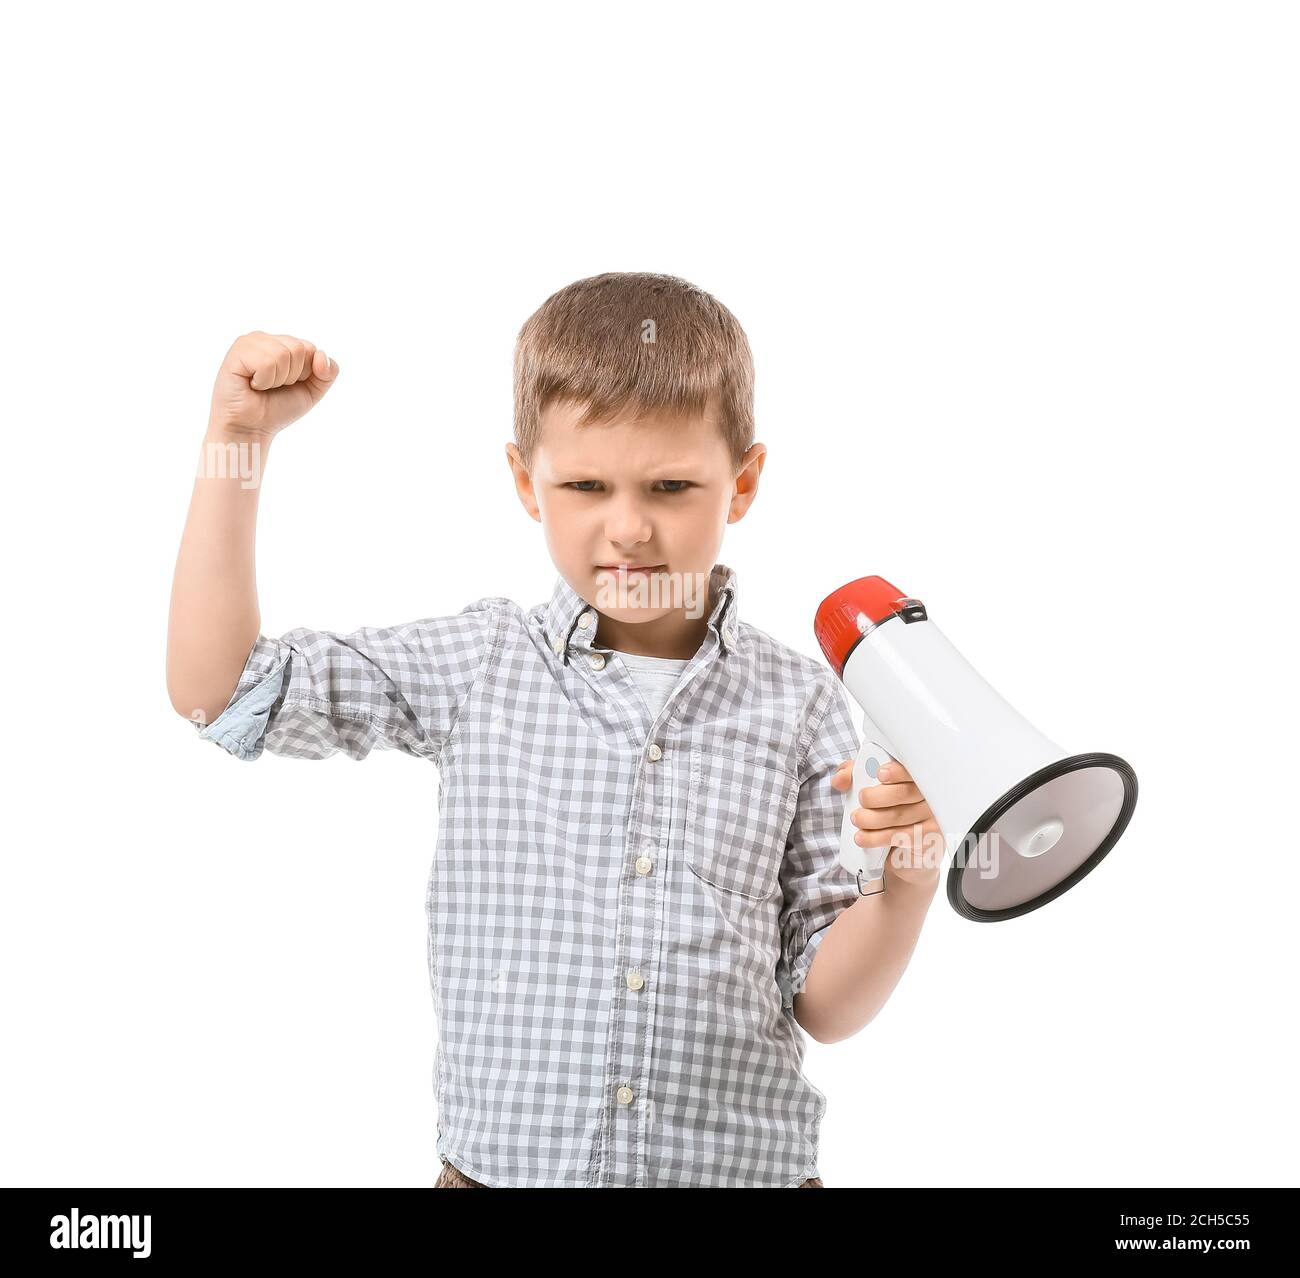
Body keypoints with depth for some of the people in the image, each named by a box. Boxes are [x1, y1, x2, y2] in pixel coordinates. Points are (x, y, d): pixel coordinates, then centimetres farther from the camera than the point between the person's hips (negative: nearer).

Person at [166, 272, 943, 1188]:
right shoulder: (477, 664, -5)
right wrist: (239, 435, -8)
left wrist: (906, 884, -21)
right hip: (504, 1162, 1)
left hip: (747, 1162, 0)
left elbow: (823, 1007, -2)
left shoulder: (798, 703, -6)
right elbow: (215, 690, -6)